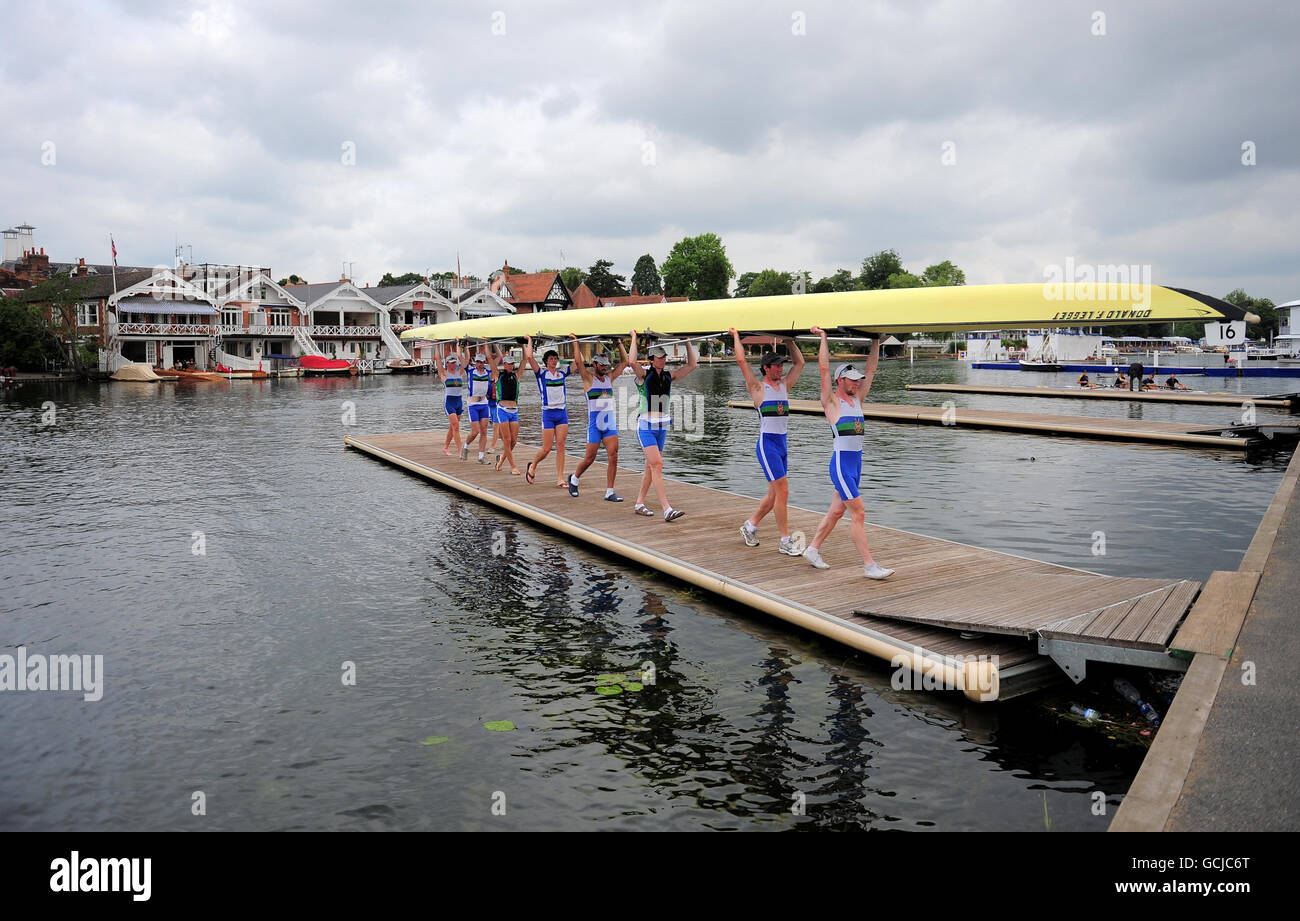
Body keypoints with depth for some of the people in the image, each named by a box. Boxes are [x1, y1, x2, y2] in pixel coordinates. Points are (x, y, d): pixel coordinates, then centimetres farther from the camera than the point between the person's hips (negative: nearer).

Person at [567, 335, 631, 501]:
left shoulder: (610, 377, 12)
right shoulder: (588, 378, -2)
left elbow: (624, 362, 12)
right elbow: (578, 362, -15)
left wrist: (619, 343, 10)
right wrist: (576, 342, -10)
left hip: (610, 424, 4)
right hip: (594, 425, -4)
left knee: (613, 458, -5)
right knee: (590, 458, 3)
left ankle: (609, 492, -1)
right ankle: (574, 478, 31)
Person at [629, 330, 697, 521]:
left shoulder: (669, 376, 8)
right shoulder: (644, 374, -8)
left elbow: (691, 365, 7)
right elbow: (632, 361, -28)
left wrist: (687, 343, 4)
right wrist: (634, 338, -18)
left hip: (662, 427, 6)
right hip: (646, 426, -6)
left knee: (651, 467, 12)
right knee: (657, 465, -15)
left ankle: (639, 504, 24)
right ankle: (667, 509, -20)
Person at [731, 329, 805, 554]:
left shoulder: (784, 385, 13)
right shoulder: (758, 387, -4)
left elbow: (799, 363, 22)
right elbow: (741, 360, -9)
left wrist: (789, 341, 18)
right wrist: (736, 337, 2)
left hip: (782, 443, 7)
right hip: (767, 443, -7)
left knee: (774, 494, 12)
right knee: (783, 491, -11)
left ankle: (750, 525, 29)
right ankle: (785, 542, -5)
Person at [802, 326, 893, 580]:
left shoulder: (856, 398, 12)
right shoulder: (831, 401, -7)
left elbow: (870, 370, 16)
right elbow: (824, 369, -14)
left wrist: (876, 343, 13)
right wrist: (823, 337, -11)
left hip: (856, 462, 8)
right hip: (841, 463, -8)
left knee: (836, 511, 14)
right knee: (859, 514, -9)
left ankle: (813, 549, 27)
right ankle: (870, 566, -7)